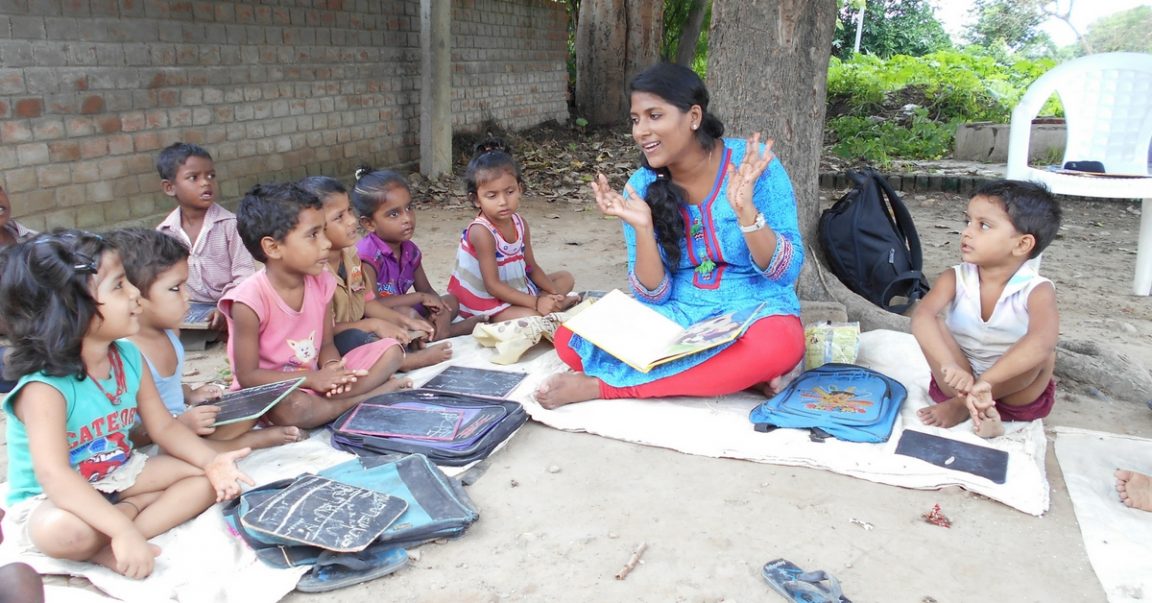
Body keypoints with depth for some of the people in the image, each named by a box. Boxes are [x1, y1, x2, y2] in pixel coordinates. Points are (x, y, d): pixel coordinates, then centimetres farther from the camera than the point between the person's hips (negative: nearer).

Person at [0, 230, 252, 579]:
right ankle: (133, 511, -10)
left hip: (120, 474, 8)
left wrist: (211, 460, -18)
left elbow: (164, 426, 0)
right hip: (51, 498, -7)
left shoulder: (129, 356, -6)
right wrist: (122, 530, -47)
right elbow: (54, 475, -38)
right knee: (63, 531, -40)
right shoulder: (45, 388, -28)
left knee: (209, 477, -5)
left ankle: (119, 528, -16)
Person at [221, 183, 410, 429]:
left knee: (391, 349, -3)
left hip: (317, 379, 6)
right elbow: (247, 376, -18)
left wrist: (332, 367, -20)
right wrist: (312, 379, -26)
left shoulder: (321, 282, -5)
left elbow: (326, 344, 4)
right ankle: (372, 394, -17)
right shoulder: (250, 300, -22)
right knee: (293, 408, -40)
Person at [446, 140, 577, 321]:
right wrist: (534, 303, -27)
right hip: (487, 301, -8)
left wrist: (554, 292, -10)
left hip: (516, 289, 8)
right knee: (533, 317, -31)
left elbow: (532, 267, 7)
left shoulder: (520, 224, -3)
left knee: (566, 278, 16)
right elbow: (492, 286, -26)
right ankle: (558, 303, -3)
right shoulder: (482, 232, -26)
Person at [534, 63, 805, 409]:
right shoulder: (642, 185, -3)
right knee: (569, 341, -19)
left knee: (778, 345, -39)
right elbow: (654, 294, -5)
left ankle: (601, 385, -24)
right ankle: (739, 372, -18)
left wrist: (745, 210, -28)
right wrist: (642, 227, -20)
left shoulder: (754, 163, -10)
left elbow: (787, 272, -13)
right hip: (676, 316, 3)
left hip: (752, 313, -2)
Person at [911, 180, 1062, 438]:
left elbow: (1041, 340, -40)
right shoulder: (954, 279, -12)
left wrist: (986, 381, -50)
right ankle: (977, 406, -23)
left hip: (1016, 393, -1)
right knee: (934, 325, -20)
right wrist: (950, 365, -49)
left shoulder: (1037, 291, -19)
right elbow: (921, 317, -31)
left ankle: (962, 405, -18)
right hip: (960, 383, 1)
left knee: (1043, 352, -29)